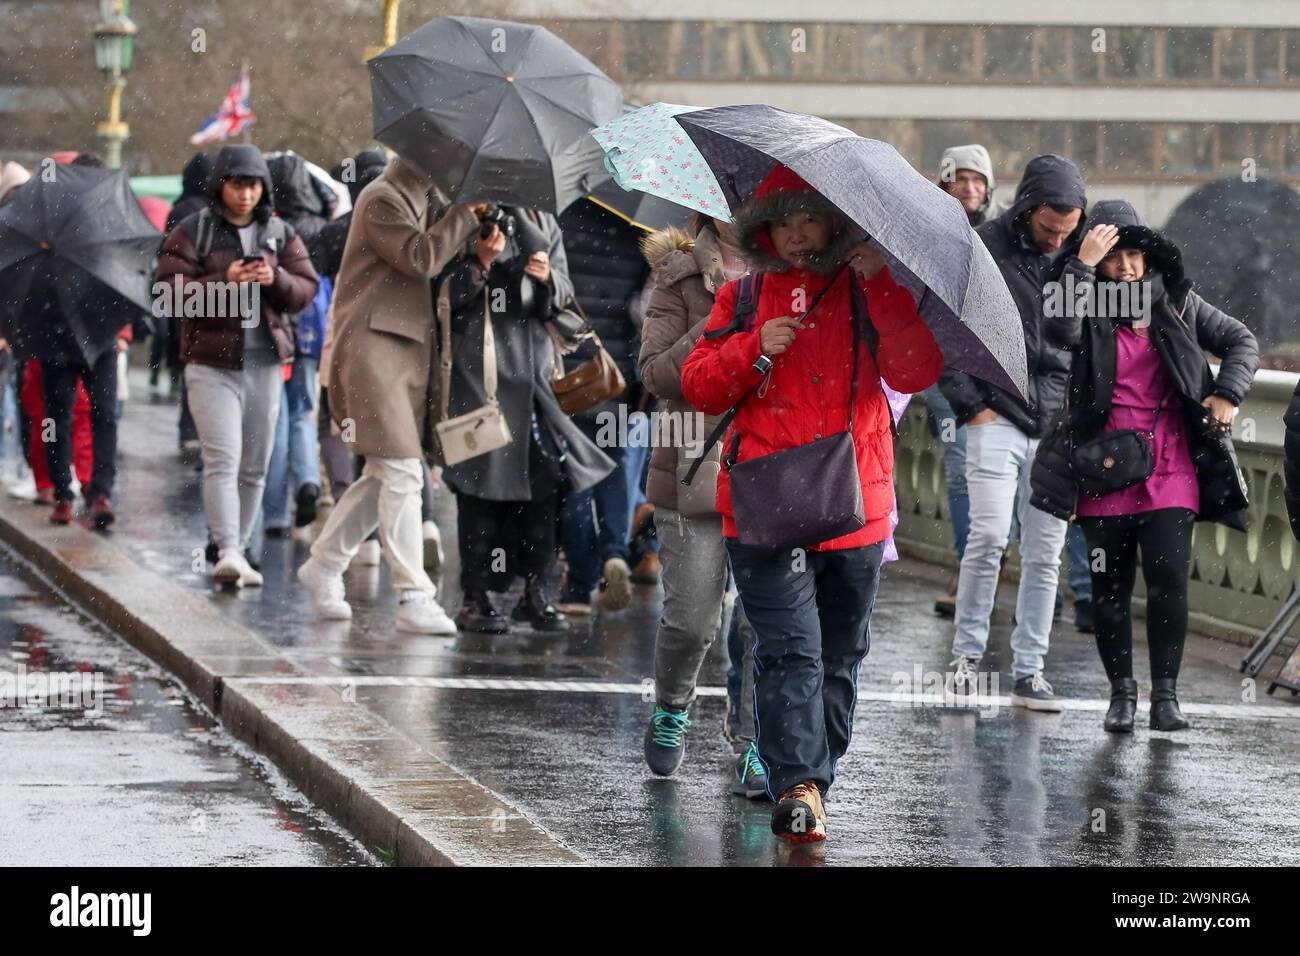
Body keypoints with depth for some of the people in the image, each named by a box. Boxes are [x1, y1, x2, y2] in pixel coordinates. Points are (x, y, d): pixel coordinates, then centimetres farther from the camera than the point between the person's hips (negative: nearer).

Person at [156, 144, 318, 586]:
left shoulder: (280, 233, 10)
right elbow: (171, 291, -9)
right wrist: (225, 281, -21)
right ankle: (229, 554, -23)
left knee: (254, 467, 8)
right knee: (222, 461, -16)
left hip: (265, 363, 5)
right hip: (211, 364, -4)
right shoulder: (191, 231, -2)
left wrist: (275, 279, -14)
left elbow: (305, 289, 7)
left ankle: (238, 552, 18)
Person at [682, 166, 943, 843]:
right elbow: (698, 387, 6)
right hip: (765, 504, -2)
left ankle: (803, 783, 22)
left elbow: (917, 373, -8)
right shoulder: (745, 295, 9)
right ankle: (798, 786, -19)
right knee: (790, 648, -14)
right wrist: (756, 349, -10)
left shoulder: (871, 291, 7)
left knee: (839, 657, 10)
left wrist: (883, 287, -16)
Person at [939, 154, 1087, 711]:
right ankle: (966, 657, 1)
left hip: (1060, 427, 3)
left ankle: (1029, 671, 10)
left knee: (1045, 553, 3)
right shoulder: (985, 249, -3)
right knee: (988, 538, -12)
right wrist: (971, 406, -5)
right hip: (999, 418, -3)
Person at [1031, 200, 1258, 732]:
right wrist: (1083, 265, -23)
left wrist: (1227, 393, -2)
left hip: (1171, 472, 0)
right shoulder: (1089, 309, 0)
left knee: (1169, 579, -10)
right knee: (1110, 586, 4)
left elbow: (1242, 342, 14)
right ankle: (1121, 693, 15)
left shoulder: (1177, 303, 7)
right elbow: (1061, 330, -23)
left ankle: (1165, 694, -3)